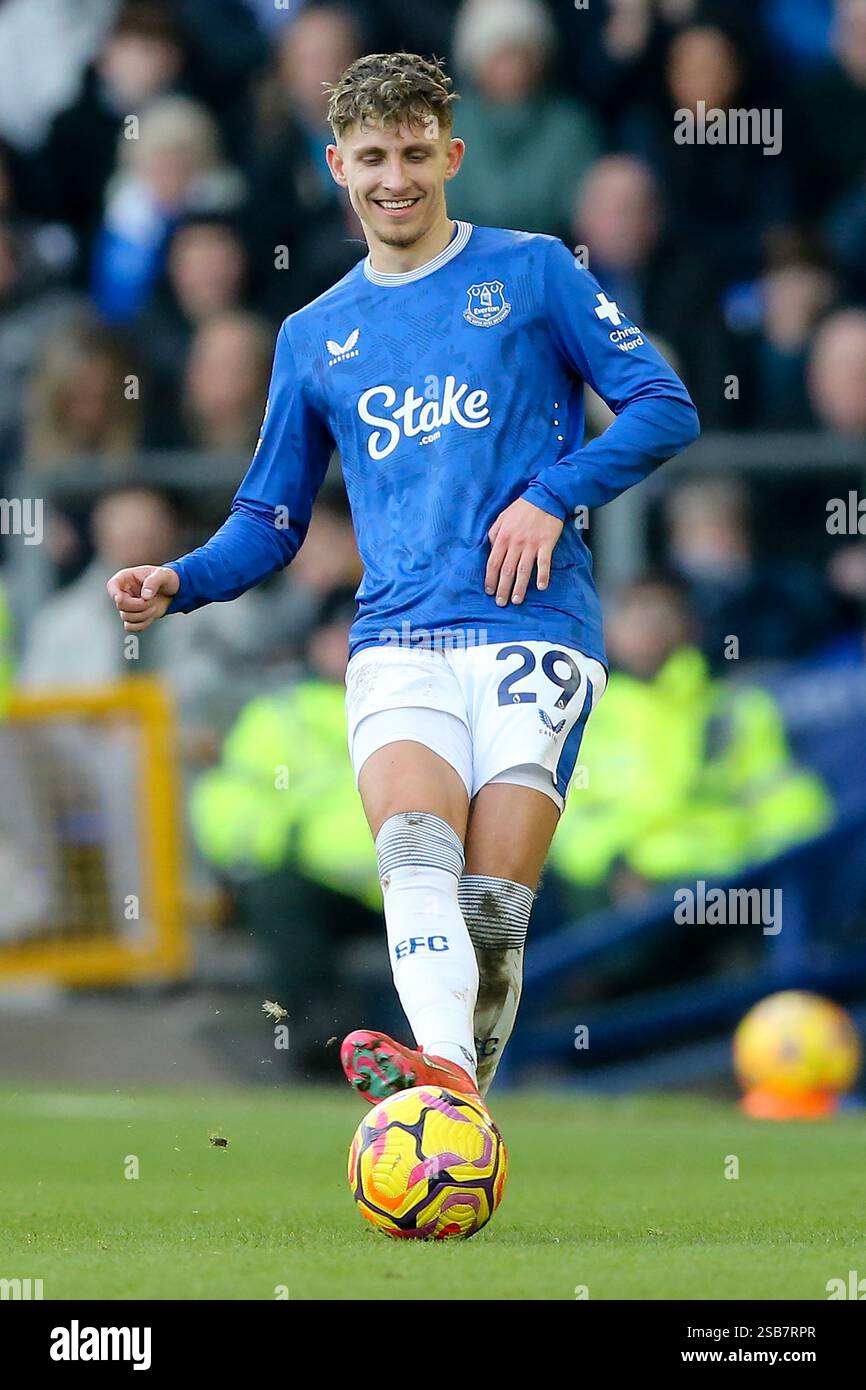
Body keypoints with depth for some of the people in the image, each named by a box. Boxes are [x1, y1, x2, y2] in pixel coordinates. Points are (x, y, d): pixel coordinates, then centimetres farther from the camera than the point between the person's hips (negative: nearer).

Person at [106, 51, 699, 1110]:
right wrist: (179, 584, 3)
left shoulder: (532, 272, 11)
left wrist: (553, 494, -8)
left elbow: (664, 408, 7)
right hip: (396, 639, 2)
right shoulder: (315, 337, 20)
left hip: (534, 626, -2)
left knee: (490, 909, -13)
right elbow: (270, 520, 23)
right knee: (415, 848, -27)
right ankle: (441, 1071, -48)